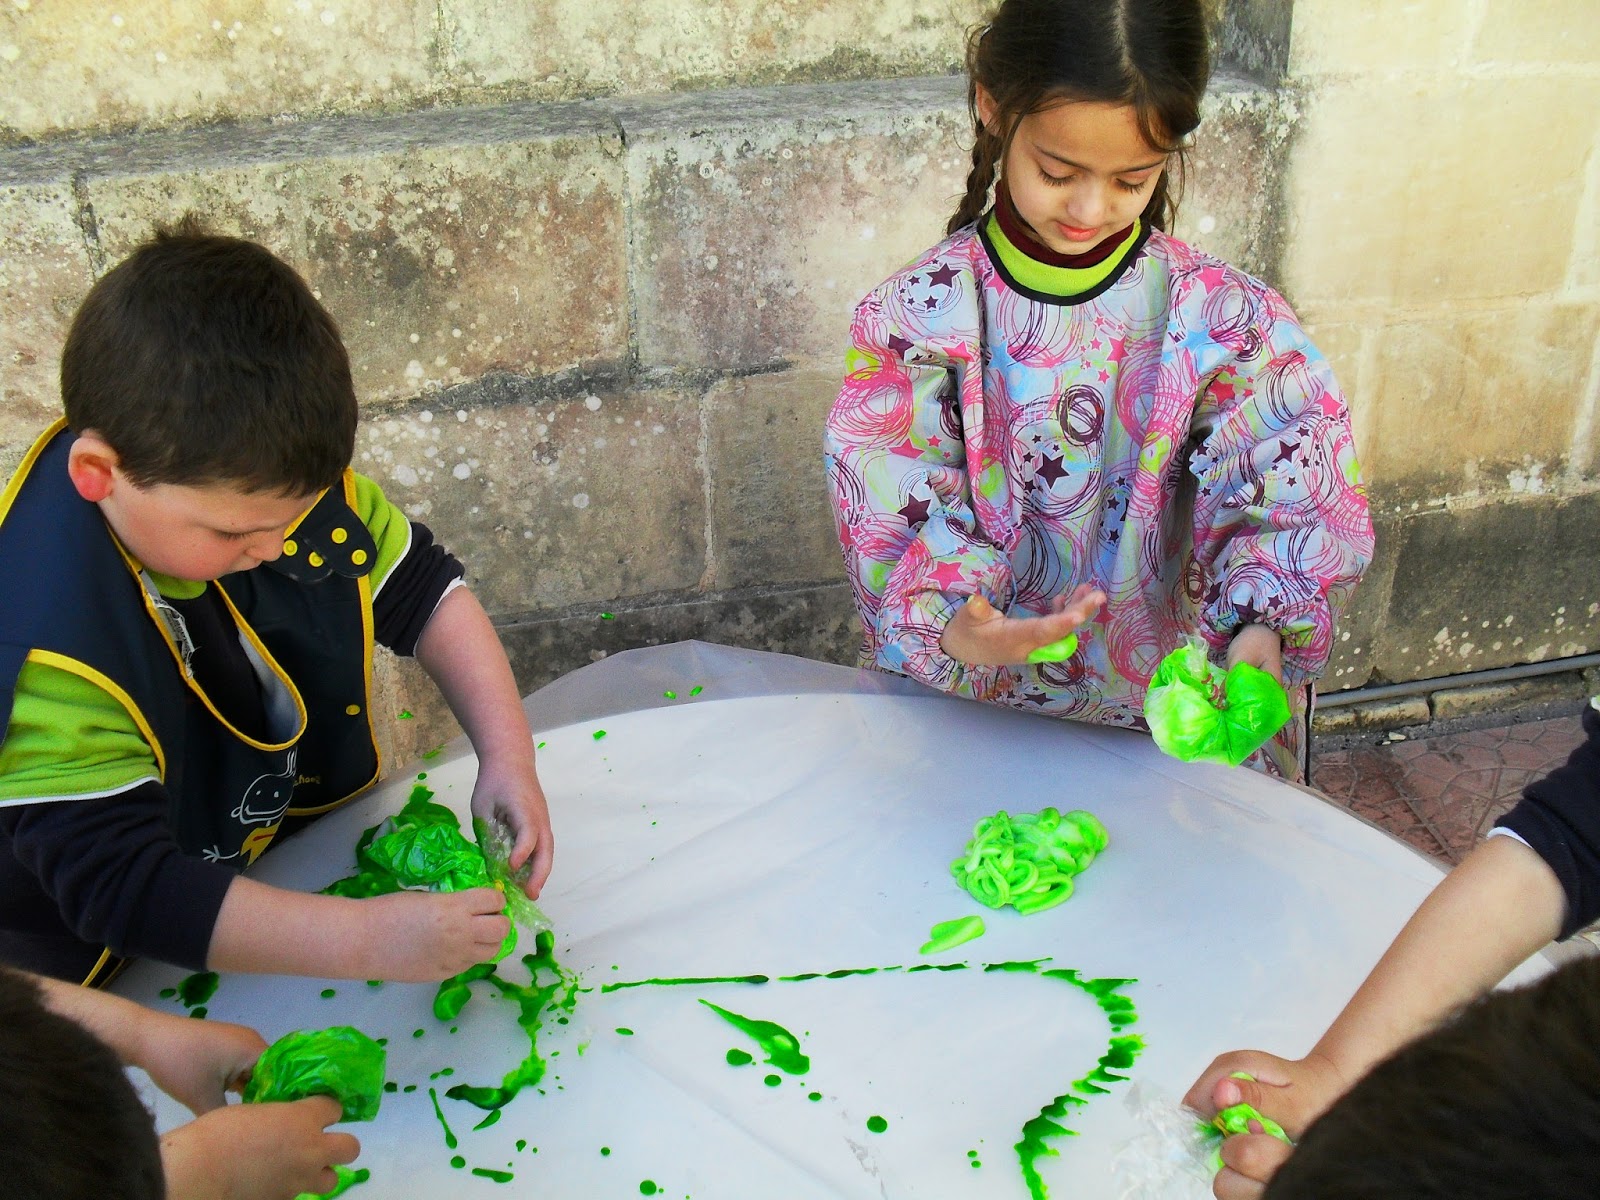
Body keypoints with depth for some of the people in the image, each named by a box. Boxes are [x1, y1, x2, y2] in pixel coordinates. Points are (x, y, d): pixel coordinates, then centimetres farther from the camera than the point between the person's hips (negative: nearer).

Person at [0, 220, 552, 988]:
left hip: (307, 824, 3)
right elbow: (122, 888, -34)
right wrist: (369, 940, -39)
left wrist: (508, 759, -18)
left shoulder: (270, 479, -18)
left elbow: (423, 592, -6)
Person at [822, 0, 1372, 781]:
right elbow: (899, 520, -9)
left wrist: (1260, 632, -29)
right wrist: (950, 628, -29)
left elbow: (1287, 500, -9)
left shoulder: (1221, 319, -3)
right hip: (966, 705, 0)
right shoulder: (919, 316, -5)